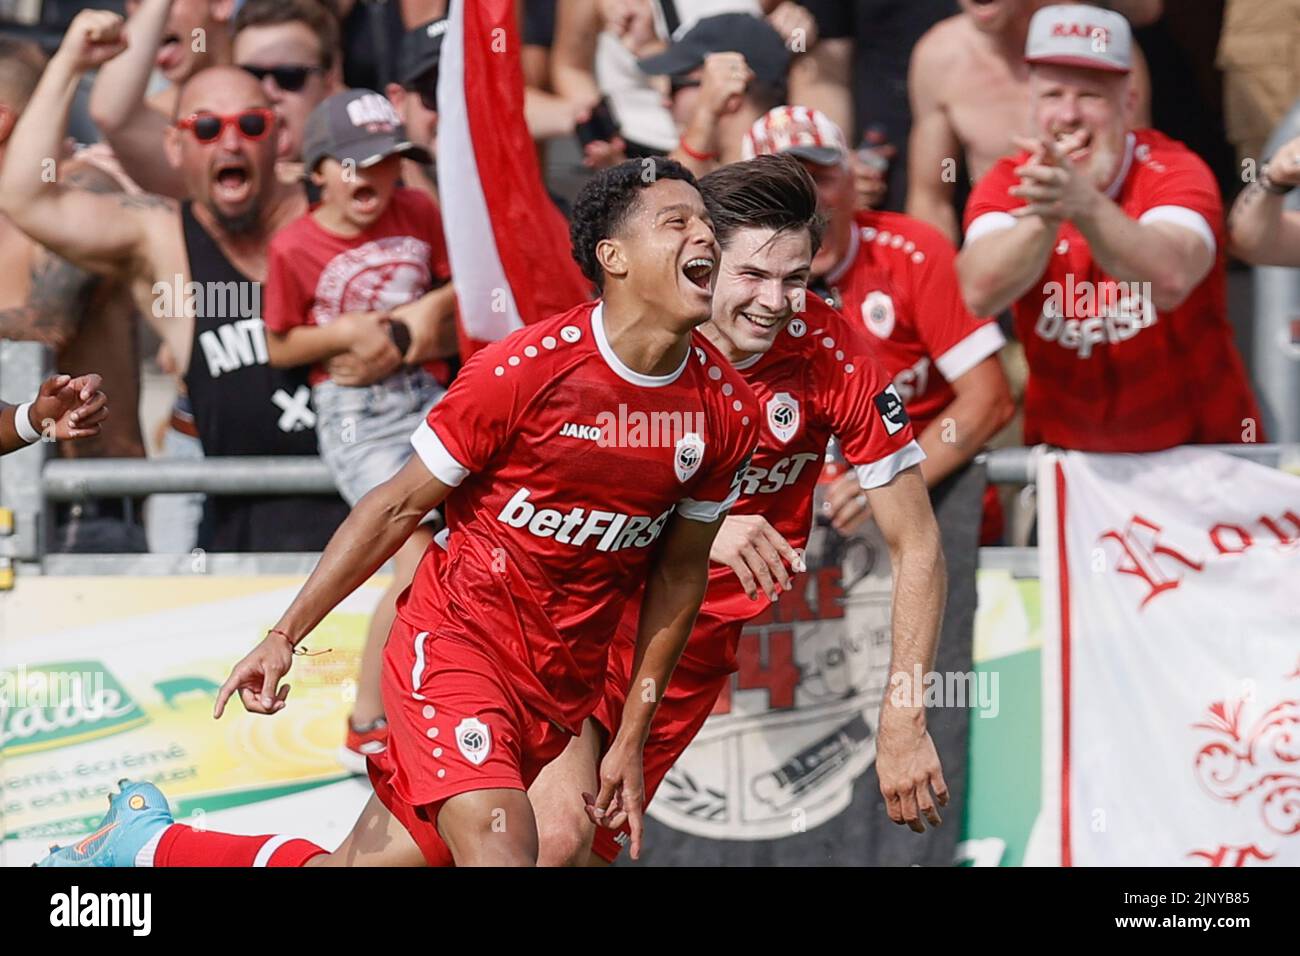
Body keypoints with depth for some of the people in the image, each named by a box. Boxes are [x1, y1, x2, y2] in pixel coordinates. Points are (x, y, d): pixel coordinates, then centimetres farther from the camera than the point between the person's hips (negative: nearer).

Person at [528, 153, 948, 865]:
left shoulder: (834, 356, -13)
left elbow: (916, 547, -8)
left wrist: (903, 725, -14)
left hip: (697, 647, 2)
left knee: (592, 849, 0)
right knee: (557, 834, -20)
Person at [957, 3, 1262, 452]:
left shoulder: (1174, 171, -9)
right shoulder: (1007, 183, -2)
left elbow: (1171, 281, -30)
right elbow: (980, 294, -21)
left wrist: (1085, 204, -46)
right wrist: (1045, 213, -38)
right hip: (1063, 450, 2)